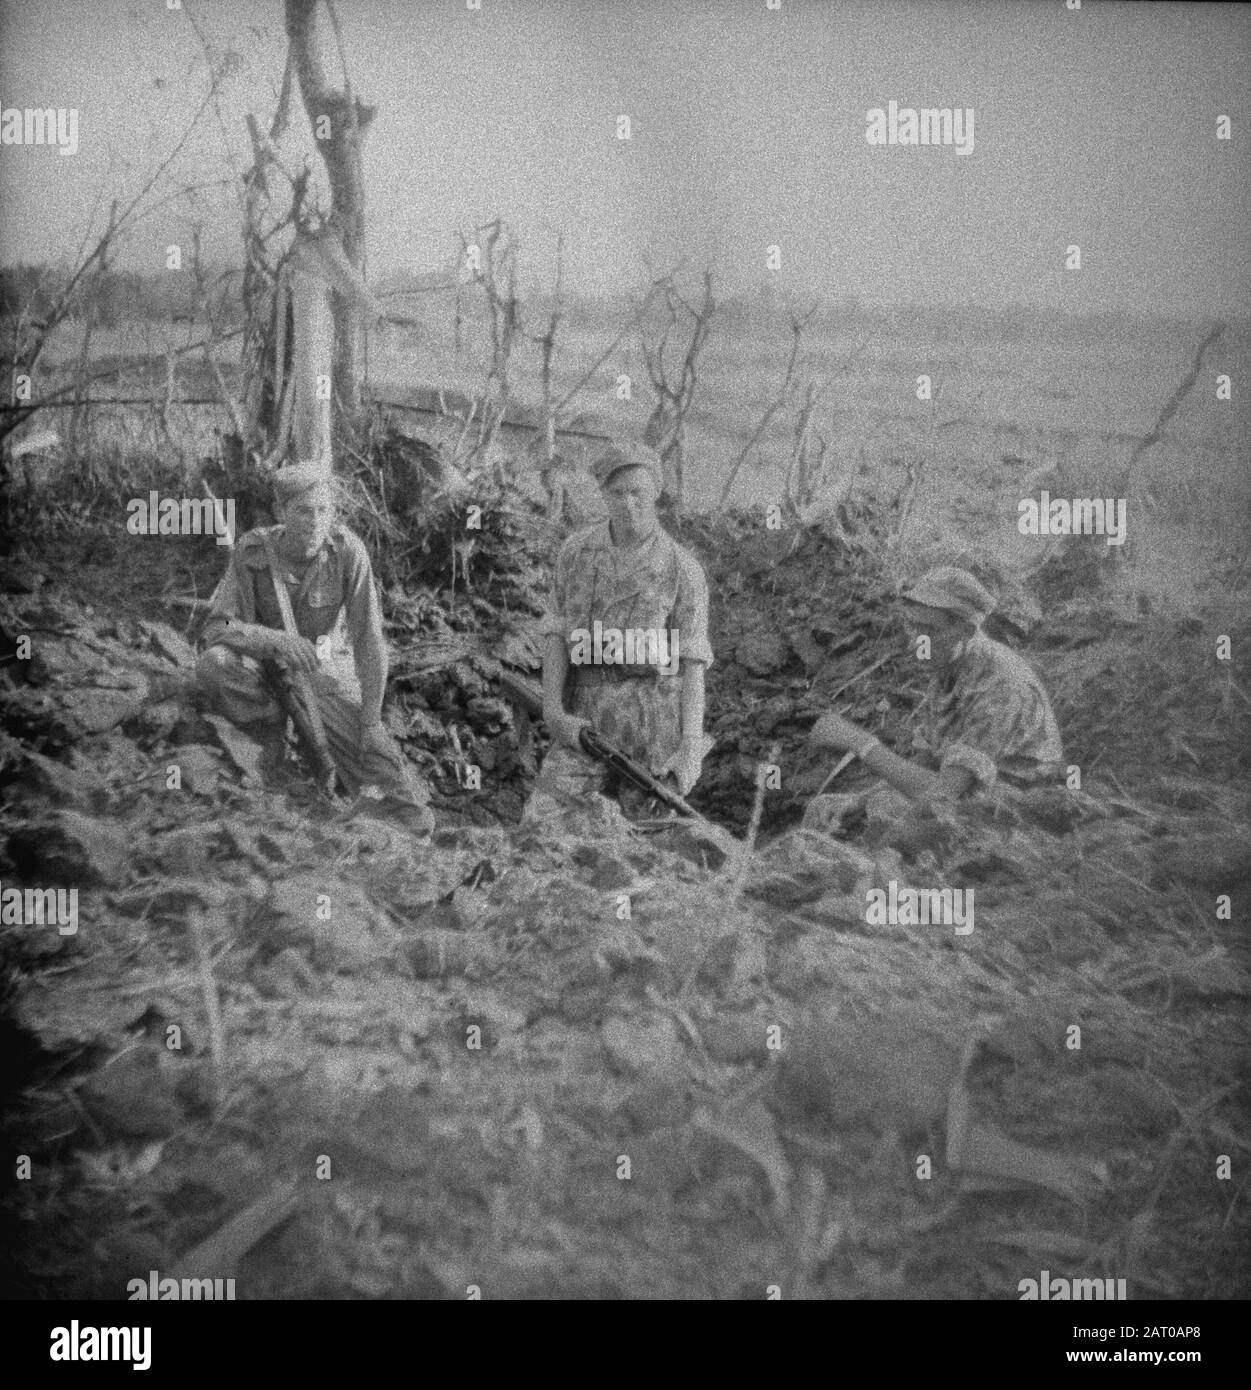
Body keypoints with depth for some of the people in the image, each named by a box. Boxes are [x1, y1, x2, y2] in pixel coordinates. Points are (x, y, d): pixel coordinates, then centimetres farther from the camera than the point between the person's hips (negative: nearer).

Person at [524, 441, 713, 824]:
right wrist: (553, 711, -10)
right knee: (540, 821, -9)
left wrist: (689, 747, -15)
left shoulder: (684, 570, -4)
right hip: (586, 719, 3)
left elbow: (692, 665, -6)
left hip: (654, 718, -2)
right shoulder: (575, 551, 4)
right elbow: (557, 634, 4)